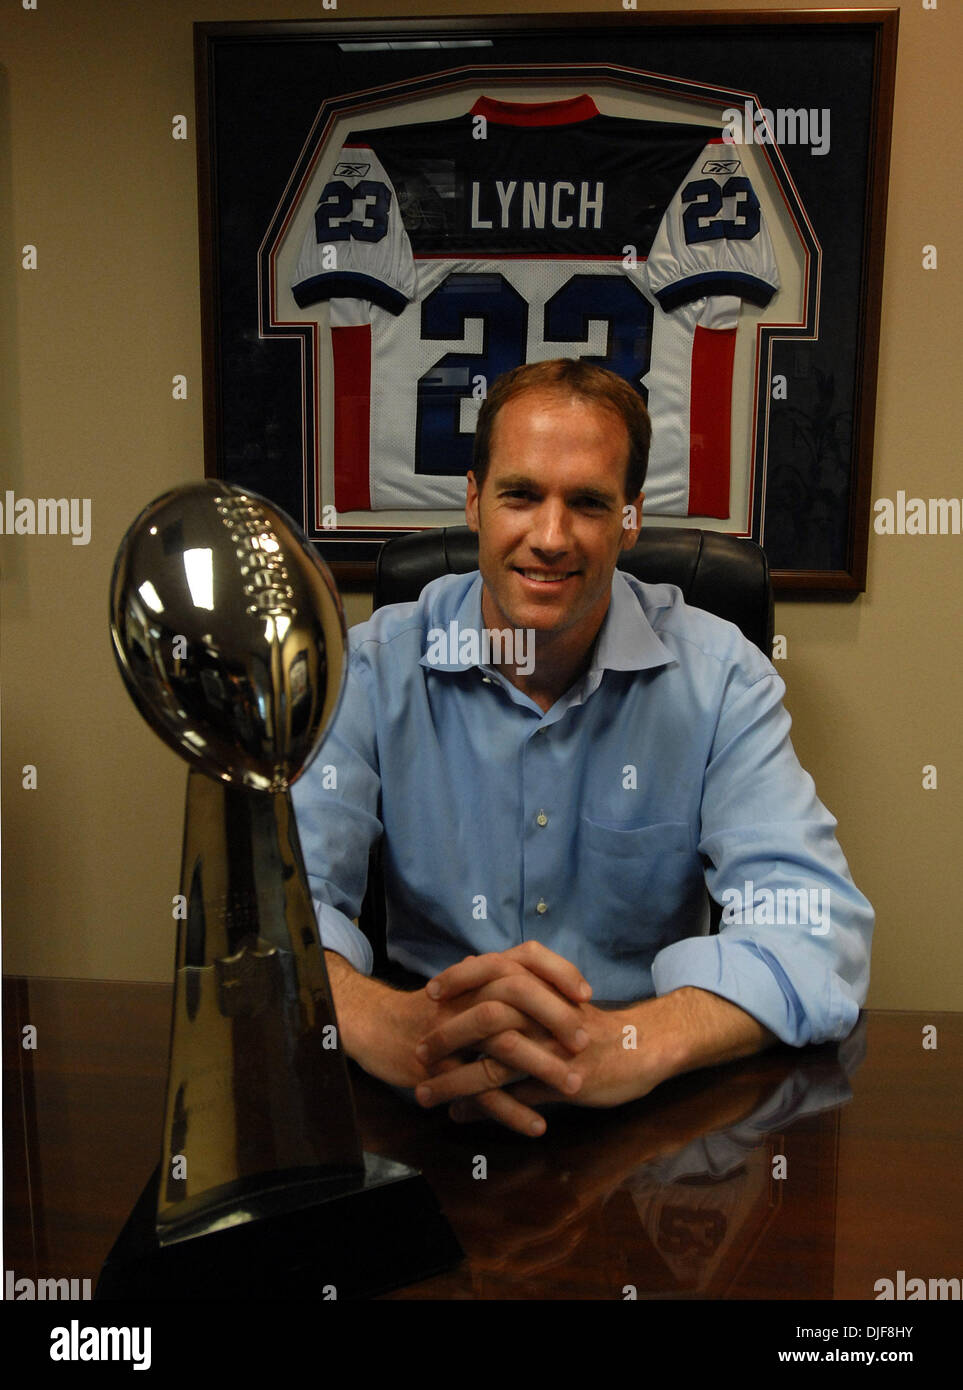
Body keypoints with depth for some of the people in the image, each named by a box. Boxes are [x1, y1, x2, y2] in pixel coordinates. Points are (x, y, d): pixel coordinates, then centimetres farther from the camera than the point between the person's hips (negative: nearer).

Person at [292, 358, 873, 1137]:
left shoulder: (719, 676, -6)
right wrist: (384, 1025, -37)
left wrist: (635, 1043, -36)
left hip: (660, 1108, 1)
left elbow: (813, 924, -16)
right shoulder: (375, 667, -6)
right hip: (429, 1107, 0)